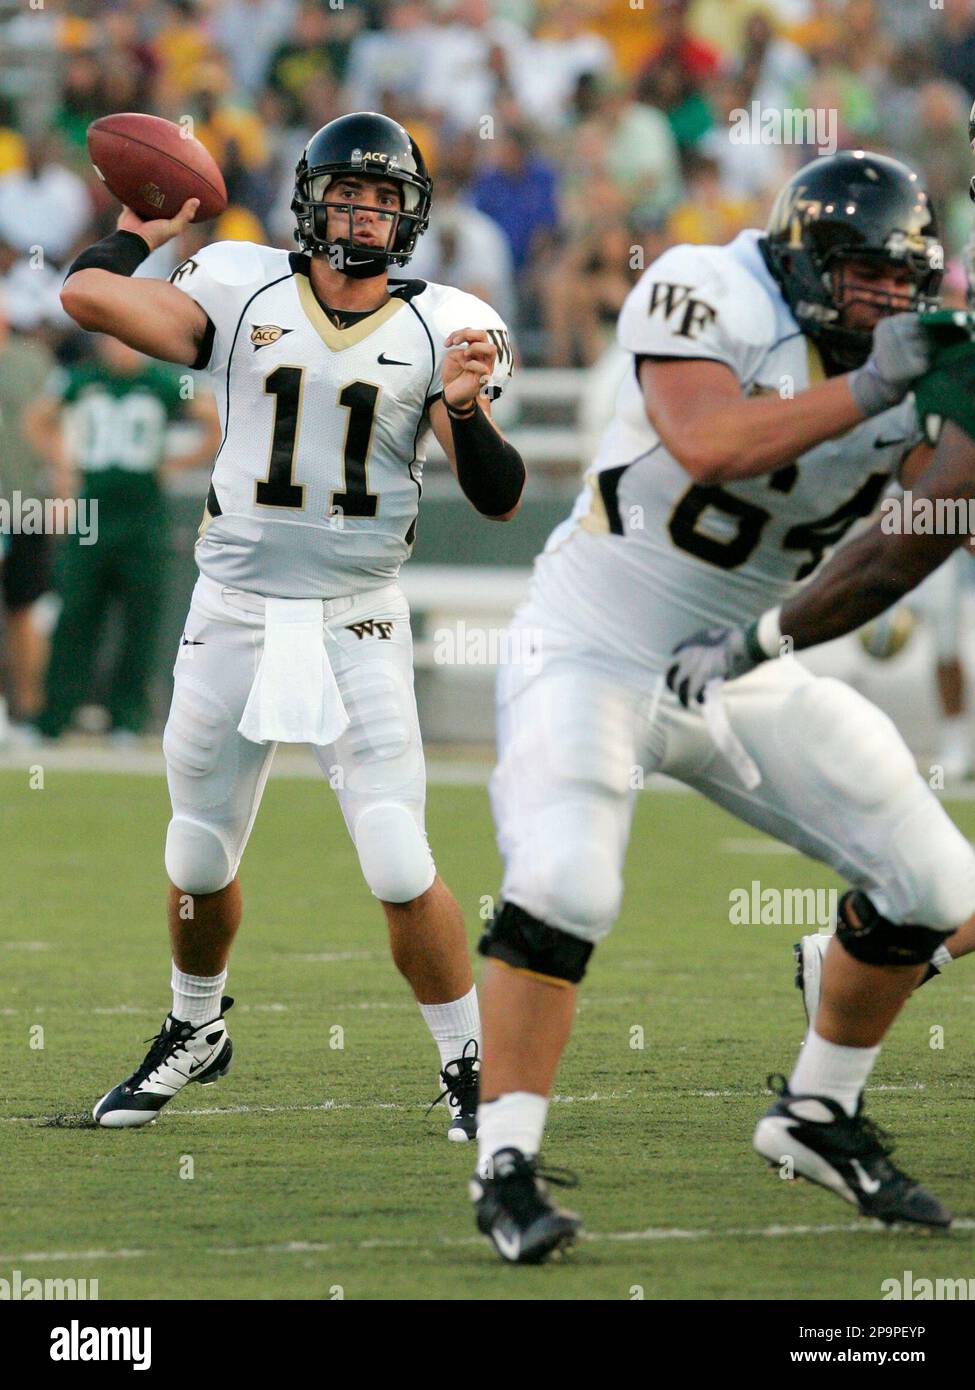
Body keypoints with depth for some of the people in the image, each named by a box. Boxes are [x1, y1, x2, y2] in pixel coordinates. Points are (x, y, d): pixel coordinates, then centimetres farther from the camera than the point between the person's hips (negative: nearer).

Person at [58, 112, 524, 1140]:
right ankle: (194, 1032, 41)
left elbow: (499, 499, -5)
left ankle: (470, 1067, 3)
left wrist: (466, 411, -21)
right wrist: (143, 231, 4)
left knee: (401, 872, -12)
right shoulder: (242, 294, -2)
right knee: (200, 861, 14)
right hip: (234, 617, 1)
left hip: (358, 629, -1)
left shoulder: (438, 330, -1)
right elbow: (87, 295, -12)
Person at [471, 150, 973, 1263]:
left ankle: (819, 1116, 22)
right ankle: (506, 1163, -16)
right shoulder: (709, 297, -17)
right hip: (598, 652, -6)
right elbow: (708, 447, -33)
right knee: (560, 889, -27)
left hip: (745, 672, 6)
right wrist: (867, 387, -36)